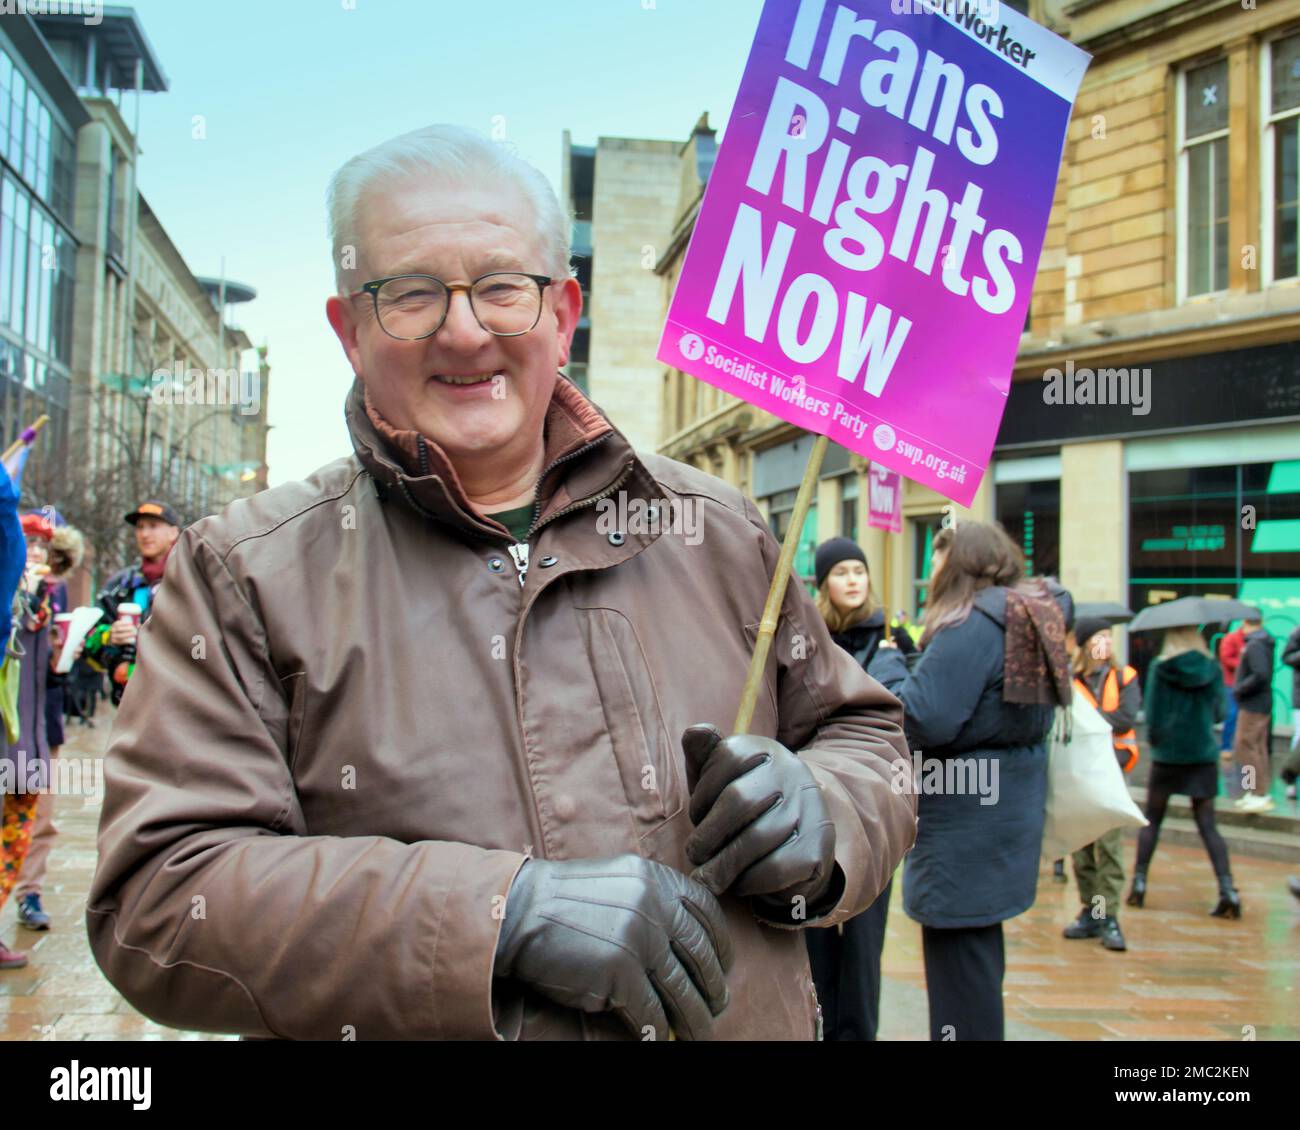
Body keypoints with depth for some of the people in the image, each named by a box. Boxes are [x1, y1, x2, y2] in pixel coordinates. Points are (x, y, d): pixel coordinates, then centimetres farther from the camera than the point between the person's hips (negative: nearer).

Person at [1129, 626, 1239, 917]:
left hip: (1167, 754, -2)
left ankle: (1139, 883, 9)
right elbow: (1219, 713, 5)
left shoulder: (1159, 668, -7)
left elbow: (1152, 713, -8)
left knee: (1152, 821, 12)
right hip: (1204, 755, 2)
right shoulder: (1213, 669, -1)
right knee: (1207, 825, 4)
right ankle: (1228, 889, -8)